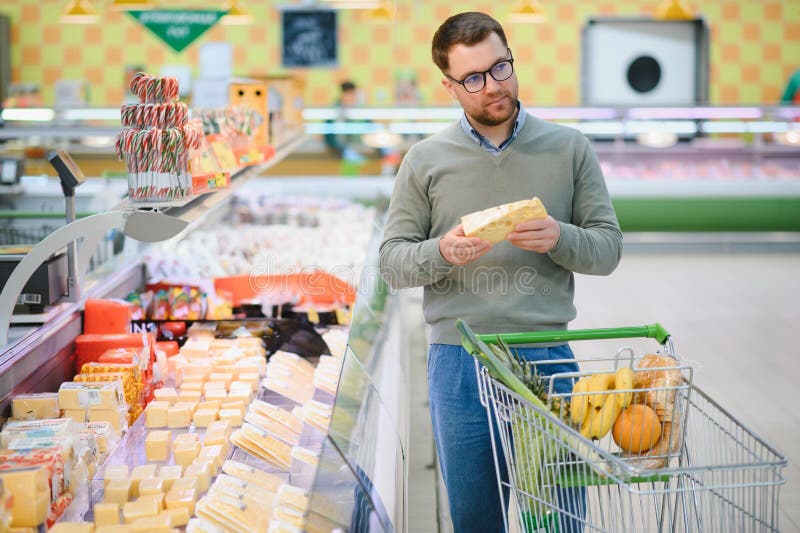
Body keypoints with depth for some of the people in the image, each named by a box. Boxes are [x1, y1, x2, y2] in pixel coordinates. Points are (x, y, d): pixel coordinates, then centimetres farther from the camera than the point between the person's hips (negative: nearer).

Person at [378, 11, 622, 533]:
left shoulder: (569, 148, 5)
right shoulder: (426, 161, 4)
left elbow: (609, 247, 5)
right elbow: (392, 262, 4)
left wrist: (560, 239, -16)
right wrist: (441, 252, -17)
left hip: (547, 355, 0)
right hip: (458, 362, 0)